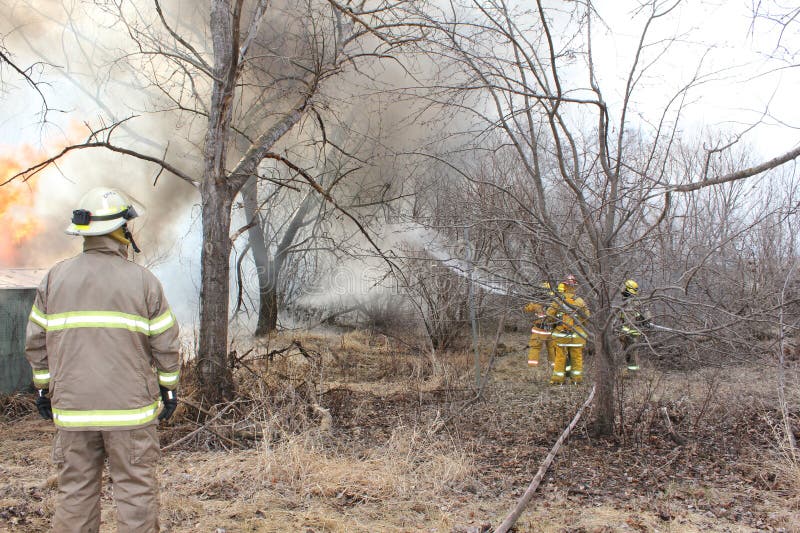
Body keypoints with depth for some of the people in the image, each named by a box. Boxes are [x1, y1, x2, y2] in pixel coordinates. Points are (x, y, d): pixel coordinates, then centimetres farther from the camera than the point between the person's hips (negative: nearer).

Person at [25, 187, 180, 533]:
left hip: (72, 408, 3)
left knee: (75, 491, 13)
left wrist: (43, 386, 18)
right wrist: (169, 387, 9)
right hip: (129, 408, -3)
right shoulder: (142, 280, -5)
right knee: (135, 490, 5)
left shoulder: (55, 277, 3)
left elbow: (36, 341, 7)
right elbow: (165, 342, -3)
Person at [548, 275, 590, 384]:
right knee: (577, 357, 10)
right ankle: (577, 378, 15)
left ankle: (558, 378, 9)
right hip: (577, 334, 0)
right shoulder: (580, 301, -4)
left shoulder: (558, 300, -6)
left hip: (561, 333, 0)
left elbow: (549, 314, -2)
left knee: (560, 357, 6)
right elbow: (587, 317, 1)